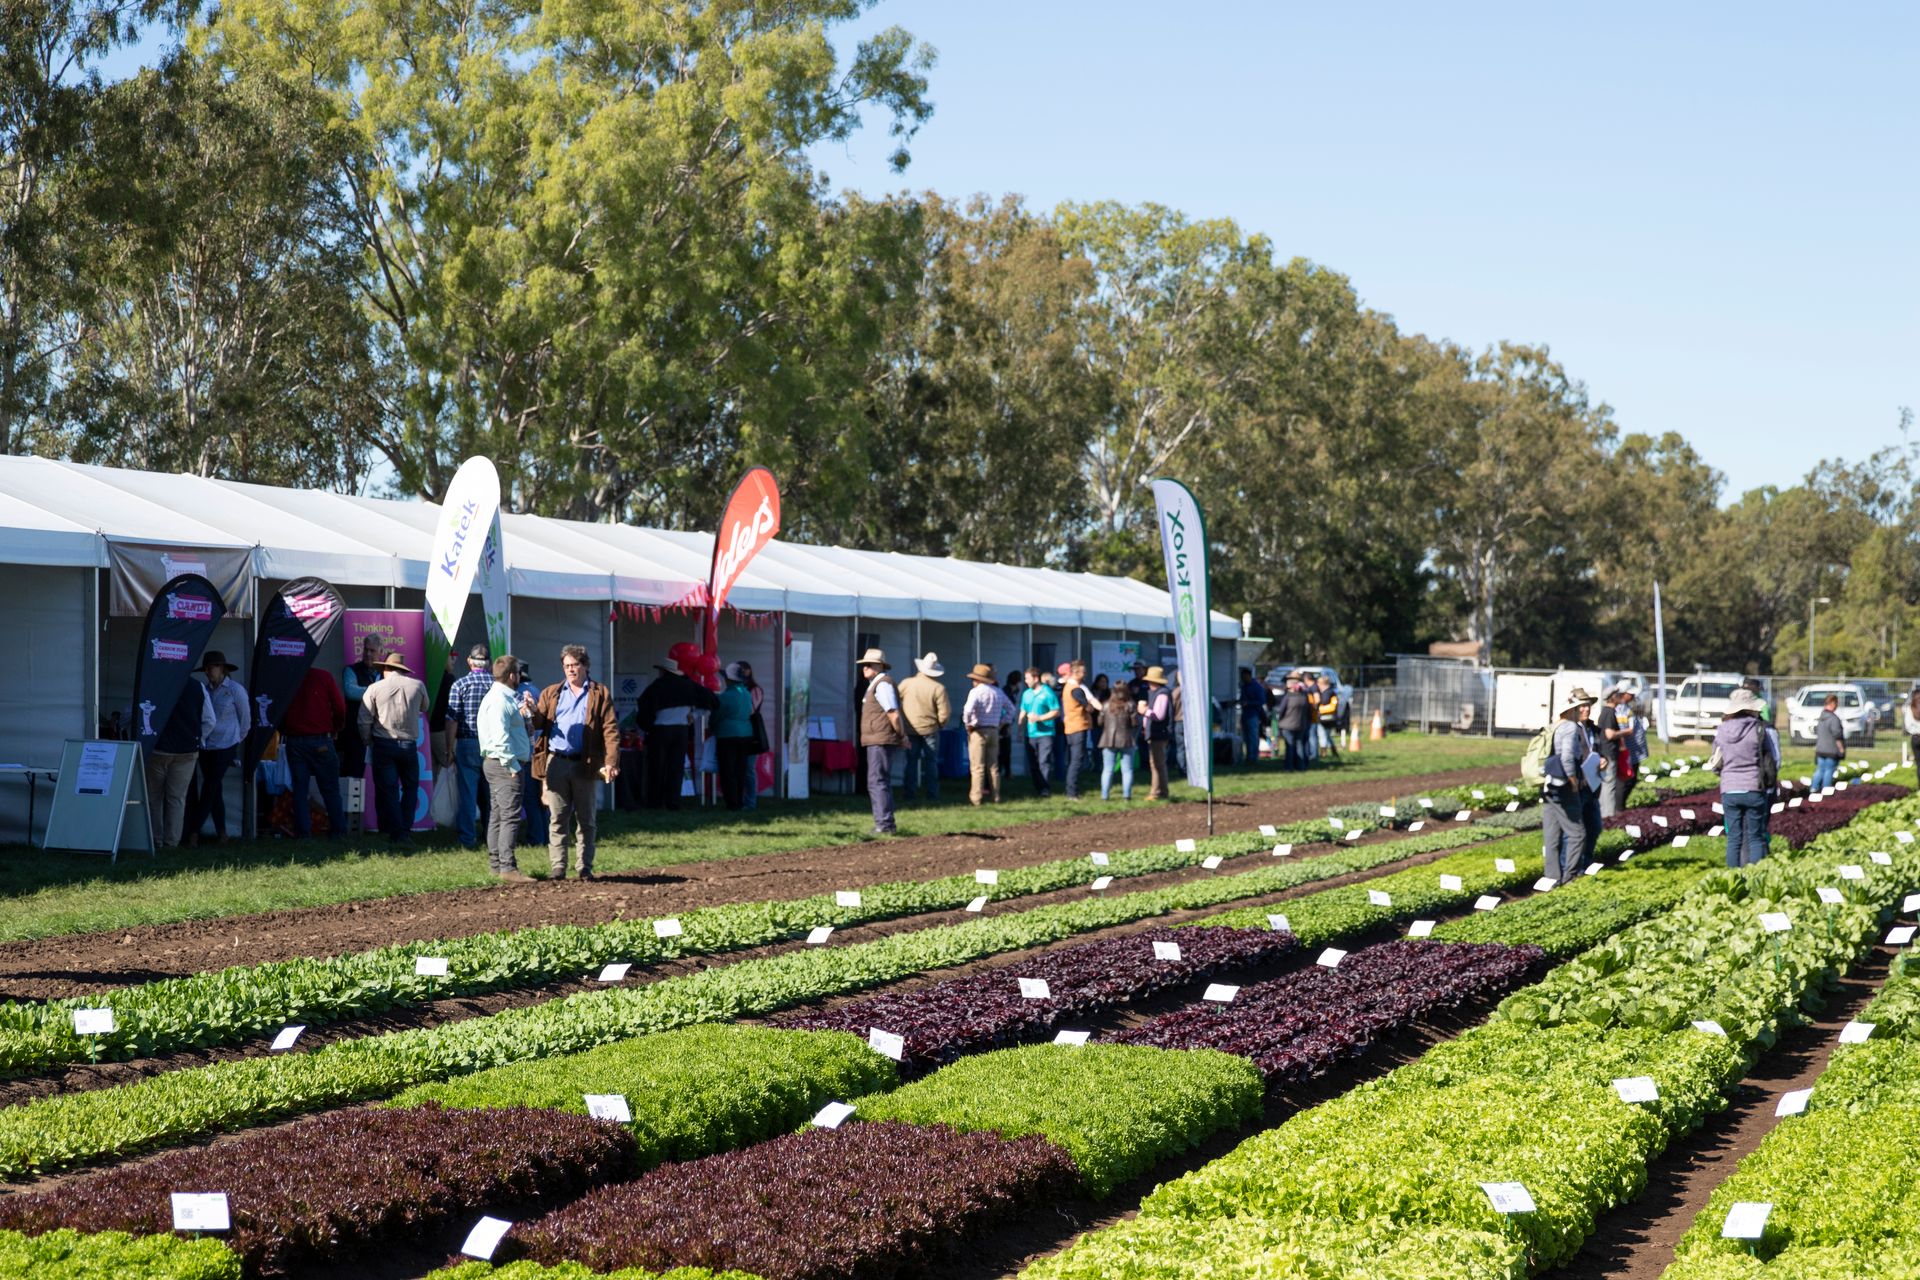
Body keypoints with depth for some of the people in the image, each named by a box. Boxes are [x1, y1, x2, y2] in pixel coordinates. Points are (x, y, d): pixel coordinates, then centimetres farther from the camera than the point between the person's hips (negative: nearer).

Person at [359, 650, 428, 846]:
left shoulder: (374, 689, -5)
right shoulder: (417, 686, 0)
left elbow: (364, 720, -4)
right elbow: (424, 708, 18)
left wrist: (368, 742, 10)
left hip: (383, 744, -1)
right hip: (409, 745, 1)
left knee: (387, 790, 5)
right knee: (410, 787, 16)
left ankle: (397, 833, 2)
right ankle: (406, 829, 10)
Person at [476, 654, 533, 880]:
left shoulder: (502, 698, 18)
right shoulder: (499, 700, -16)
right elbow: (500, 737, -23)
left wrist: (524, 711, 13)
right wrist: (513, 766, -20)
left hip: (495, 765, 11)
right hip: (505, 765, -11)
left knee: (497, 815, 13)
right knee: (510, 816, -12)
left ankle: (495, 863, 18)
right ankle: (507, 867, -16)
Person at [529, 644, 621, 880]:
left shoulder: (600, 694, 8)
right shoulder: (550, 693, 15)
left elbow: (610, 729, 0)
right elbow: (538, 723, 6)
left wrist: (611, 762, -11)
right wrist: (532, 713, -17)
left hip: (586, 764, -1)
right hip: (556, 763, 1)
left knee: (587, 820, 6)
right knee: (557, 818, 1)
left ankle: (584, 867, 13)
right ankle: (557, 867, 3)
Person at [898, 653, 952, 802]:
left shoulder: (906, 683, -6)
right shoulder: (938, 688, -12)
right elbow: (944, 713, -12)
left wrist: (902, 720, 15)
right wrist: (940, 725, 8)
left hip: (911, 729, 2)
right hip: (930, 729, -1)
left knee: (912, 762, 10)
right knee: (931, 762, 8)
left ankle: (910, 793, 7)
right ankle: (932, 794, 6)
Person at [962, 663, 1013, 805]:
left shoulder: (976, 691, -11)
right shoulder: (998, 692, 10)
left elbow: (968, 710, -26)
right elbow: (1011, 709, 20)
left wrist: (968, 724, -13)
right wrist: (1002, 723, 17)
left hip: (978, 731, -6)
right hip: (994, 731, 6)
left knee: (977, 767, -3)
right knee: (993, 766, 12)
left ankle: (976, 798, -5)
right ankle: (996, 796, 13)